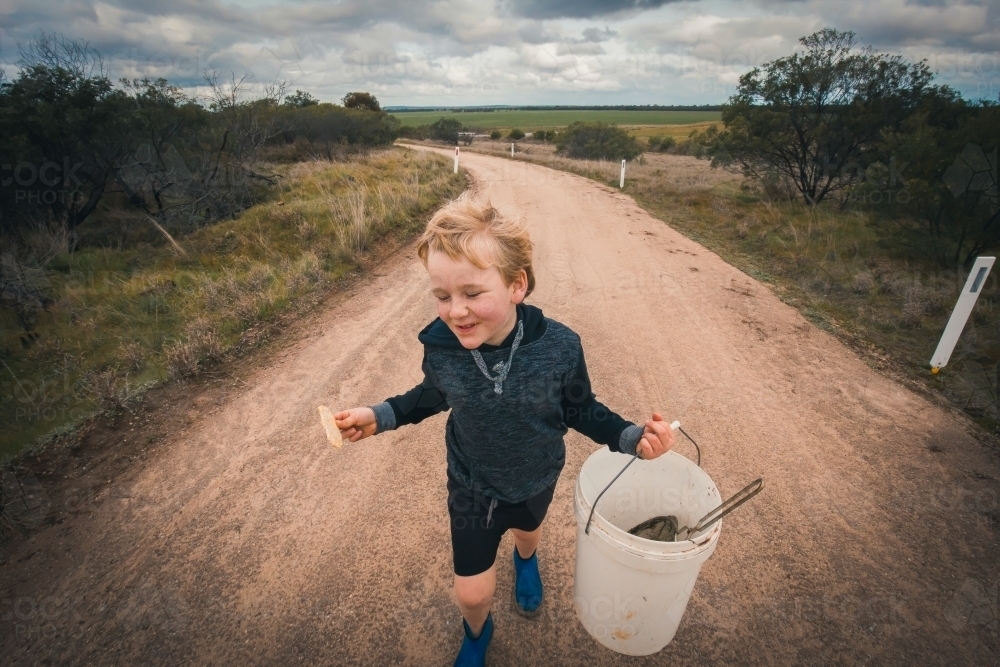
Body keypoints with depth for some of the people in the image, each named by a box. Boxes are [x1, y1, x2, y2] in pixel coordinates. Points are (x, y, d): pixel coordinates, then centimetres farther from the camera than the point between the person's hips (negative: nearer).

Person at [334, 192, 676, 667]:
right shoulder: (439, 346, -27)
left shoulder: (560, 347, -31)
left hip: (536, 481, 1)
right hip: (471, 489, 0)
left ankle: (525, 561, 75)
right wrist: (380, 416, -12)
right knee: (472, 594, 14)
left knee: (527, 530, 35)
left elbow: (581, 410, -14)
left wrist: (631, 437, -27)